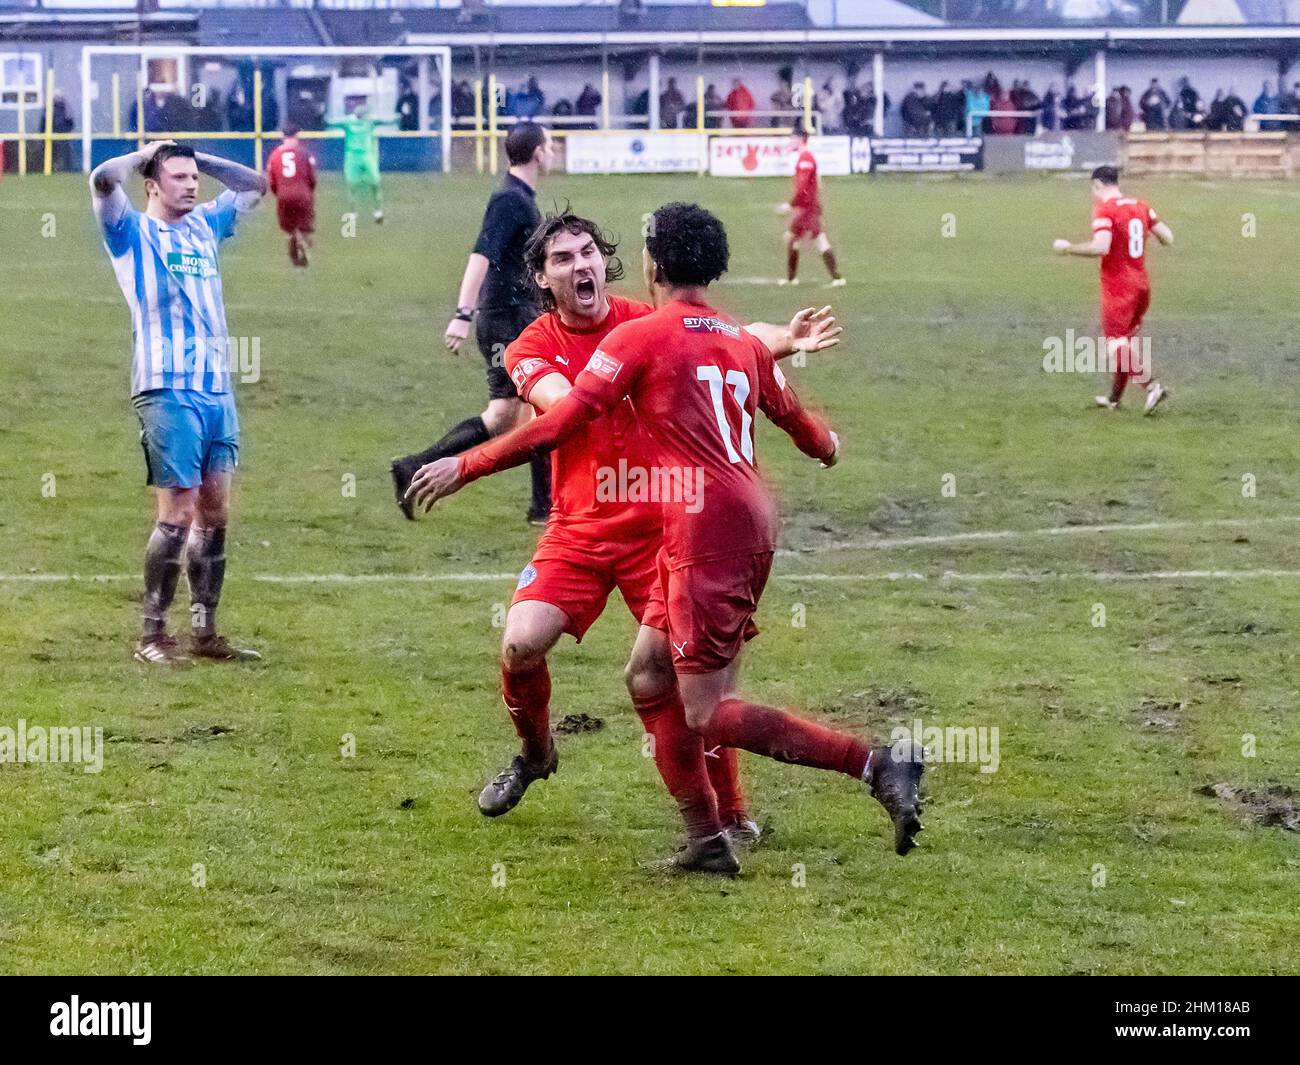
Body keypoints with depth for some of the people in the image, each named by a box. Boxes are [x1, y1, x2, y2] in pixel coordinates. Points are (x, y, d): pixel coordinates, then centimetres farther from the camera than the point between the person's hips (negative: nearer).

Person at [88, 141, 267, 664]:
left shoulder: (205, 225, 18)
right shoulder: (133, 231, 1)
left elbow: (255, 185, 29)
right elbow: (102, 179, -16)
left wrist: (197, 158, 19)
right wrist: (146, 154, 1)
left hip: (217, 390, 6)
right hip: (169, 392, -6)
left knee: (215, 513, 7)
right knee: (177, 514, -9)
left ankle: (204, 631, 14)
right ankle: (152, 635, -2)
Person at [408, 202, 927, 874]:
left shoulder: (640, 337, -2)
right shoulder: (743, 343, 17)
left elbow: (559, 426, -4)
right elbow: (803, 427, 33)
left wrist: (466, 467, 6)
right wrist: (827, 446, 57)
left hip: (707, 530, -8)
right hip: (752, 523, 8)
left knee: (708, 714, -8)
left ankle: (878, 764, -19)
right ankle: (707, 841, 13)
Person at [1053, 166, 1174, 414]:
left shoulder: (1104, 209, -11)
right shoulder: (1140, 207, 10)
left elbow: (1101, 247, -24)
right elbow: (1167, 237, 9)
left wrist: (1068, 248, -11)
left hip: (1117, 287, -8)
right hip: (1141, 284, 8)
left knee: (1117, 343, -8)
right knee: (1125, 341, 17)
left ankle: (1152, 386, -23)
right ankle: (1114, 398, 23)